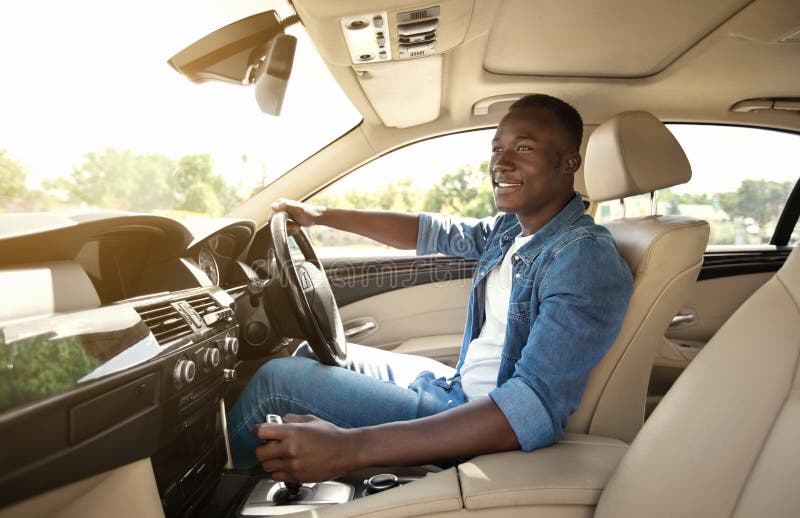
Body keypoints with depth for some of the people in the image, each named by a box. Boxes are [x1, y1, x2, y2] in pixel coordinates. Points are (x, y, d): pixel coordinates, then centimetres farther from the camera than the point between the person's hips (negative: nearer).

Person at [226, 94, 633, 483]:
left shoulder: (585, 258, -25)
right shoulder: (511, 229, 3)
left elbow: (535, 409, -35)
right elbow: (431, 233, 15)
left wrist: (353, 447, -42)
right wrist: (322, 215, 14)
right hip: (459, 387, 9)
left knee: (280, 379, -13)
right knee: (314, 353, 17)